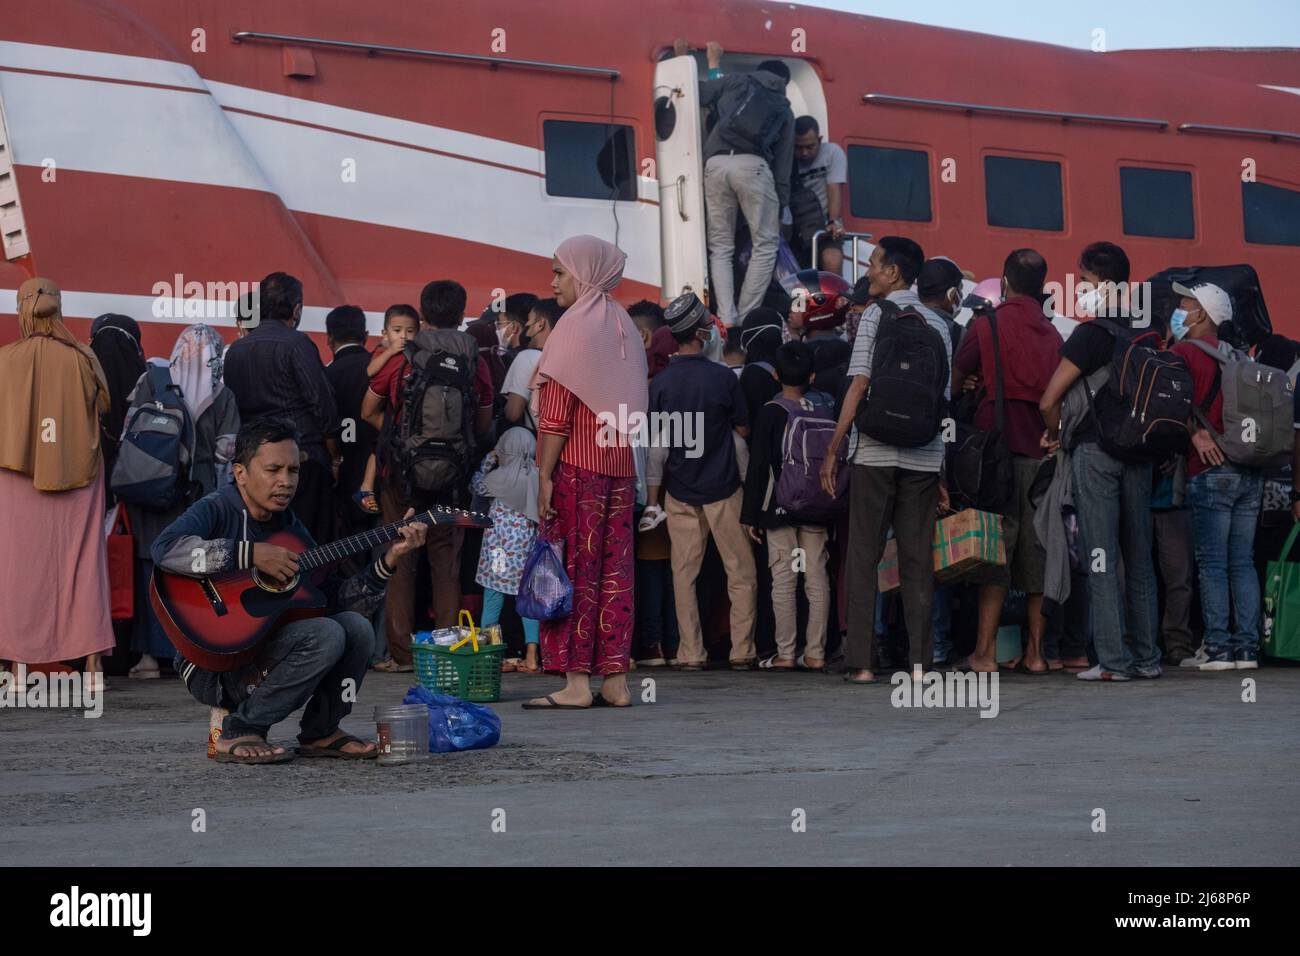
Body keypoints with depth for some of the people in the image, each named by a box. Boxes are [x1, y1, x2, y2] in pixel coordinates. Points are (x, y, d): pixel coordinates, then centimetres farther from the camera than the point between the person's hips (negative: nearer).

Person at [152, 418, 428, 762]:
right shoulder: (217, 510, -11)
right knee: (326, 635, -24)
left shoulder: (291, 528, 11)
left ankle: (320, 733, 9)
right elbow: (165, 548, -33)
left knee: (356, 627, -8)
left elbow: (333, 599, 11)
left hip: (263, 650, 7)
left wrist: (388, 560, 0)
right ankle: (238, 733, -13)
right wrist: (252, 554, -31)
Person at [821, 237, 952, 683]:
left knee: (863, 557, 1)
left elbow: (859, 385, -9)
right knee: (918, 561, 6)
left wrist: (832, 450, -6)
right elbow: (943, 397, 12)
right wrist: (942, 469, 15)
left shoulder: (875, 315, -2)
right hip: (925, 456, 4)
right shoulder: (937, 324, 11)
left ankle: (861, 662, -3)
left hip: (876, 453, -4)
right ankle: (921, 660, 4)